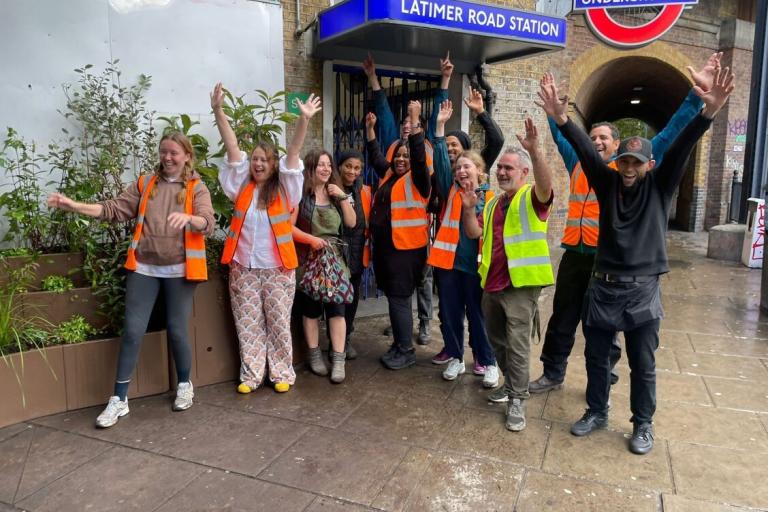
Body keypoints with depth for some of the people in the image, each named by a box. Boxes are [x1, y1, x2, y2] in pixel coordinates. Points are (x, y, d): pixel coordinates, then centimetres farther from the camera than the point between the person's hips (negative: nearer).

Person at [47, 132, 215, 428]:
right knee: (132, 331, 1)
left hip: (179, 270, -2)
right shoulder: (145, 184, 10)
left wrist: (188, 218, -35)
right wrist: (74, 206, -7)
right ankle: (119, 399, 12)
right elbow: (114, 209, 5)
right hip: (144, 268, 3)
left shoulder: (197, 188, 1)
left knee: (177, 331, 4)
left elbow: (208, 224, -14)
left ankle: (184, 385, 27)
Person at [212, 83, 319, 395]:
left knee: (279, 322, 6)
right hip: (243, 267, 2)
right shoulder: (242, 187, 5)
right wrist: (218, 111, -8)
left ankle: (282, 374, 18)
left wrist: (304, 120, -23)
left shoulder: (284, 189, 0)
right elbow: (232, 149, -2)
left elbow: (293, 153, -11)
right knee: (248, 324, 8)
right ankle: (251, 374, 19)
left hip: (277, 267, -2)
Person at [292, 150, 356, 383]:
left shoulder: (335, 193, 11)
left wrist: (343, 197, -3)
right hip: (308, 259, -3)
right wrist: (311, 239, -20)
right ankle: (314, 355, 20)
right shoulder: (301, 193, -5)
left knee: (336, 307, -4)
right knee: (311, 309, 5)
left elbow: (351, 223, 7)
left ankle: (338, 360, 0)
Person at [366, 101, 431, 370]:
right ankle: (398, 344, 26)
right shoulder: (388, 176, 16)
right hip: (384, 247, 8)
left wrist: (414, 122, -25)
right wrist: (370, 129, 22)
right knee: (393, 297, 14)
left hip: (406, 248, -8)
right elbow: (375, 156, 28)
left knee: (399, 299, -5)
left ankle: (406, 352, 6)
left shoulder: (416, 178, -4)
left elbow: (419, 155, -20)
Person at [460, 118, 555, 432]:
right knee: (497, 340, 19)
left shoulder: (533, 198, -6)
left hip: (521, 284, -7)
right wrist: (469, 209, -4)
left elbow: (546, 184, -30)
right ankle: (512, 383, 38)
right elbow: (474, 233, 13)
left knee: (517, 345, -3)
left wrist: (535, 150, -43)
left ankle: (517, 401, 9)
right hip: (492, 283, 8)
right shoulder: (494, 203, 16)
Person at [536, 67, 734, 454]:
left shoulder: (660, 186, -1)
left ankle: (643, 425, 28)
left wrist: (708, 113, -32)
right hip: (602, 287, 2)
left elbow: (680, 149, -17)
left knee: (642, 365, 9)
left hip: (642, 291, -2)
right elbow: (585, 150, -12)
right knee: (596, 356, 13)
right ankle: (596, 412, 32)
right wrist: (561, 120, -26)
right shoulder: (607, 182, 2)